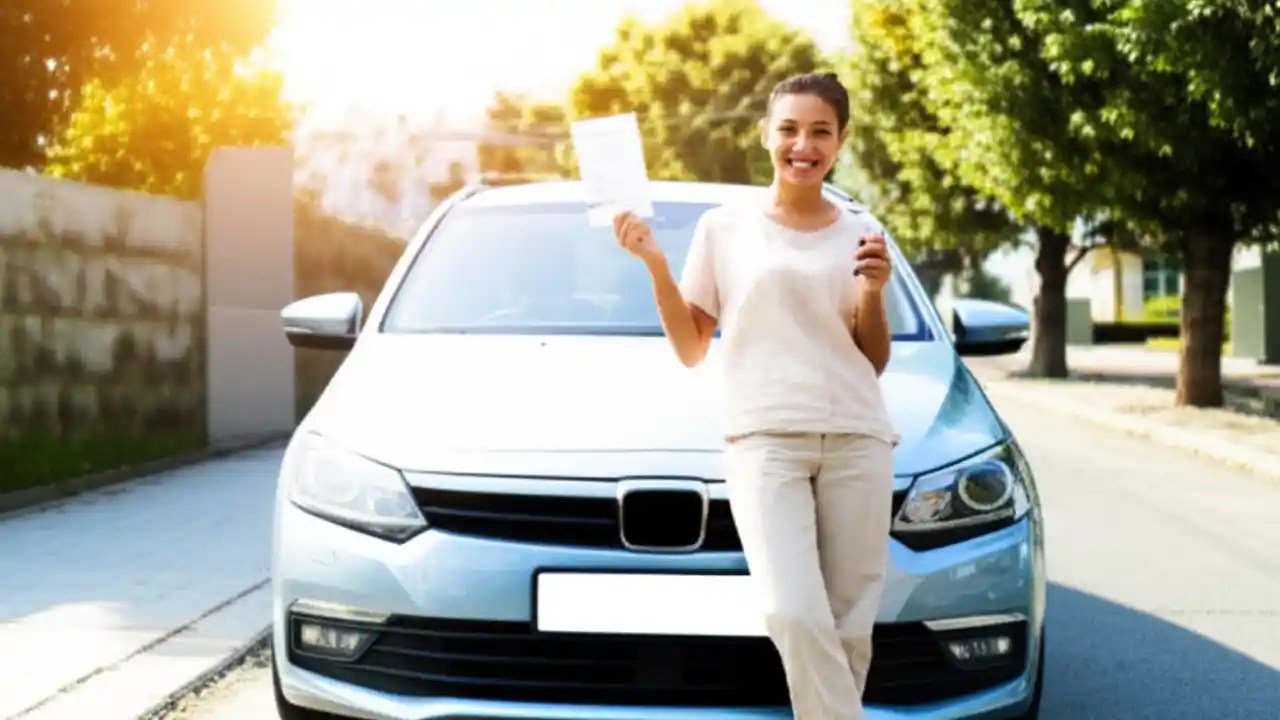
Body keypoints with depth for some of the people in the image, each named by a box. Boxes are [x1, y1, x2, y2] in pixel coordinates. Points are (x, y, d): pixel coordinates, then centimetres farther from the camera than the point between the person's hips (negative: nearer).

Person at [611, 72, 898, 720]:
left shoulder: (857, 236, 13)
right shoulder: (725, 227, 9)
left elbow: (874, 363, 14)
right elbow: (691, 350, 9)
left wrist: (873, 293, -3)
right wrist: (655, 264, -2)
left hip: (856, 440, 2)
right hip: (763, 439, -2)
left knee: (848, 629, -2)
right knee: (794, 614, -20)